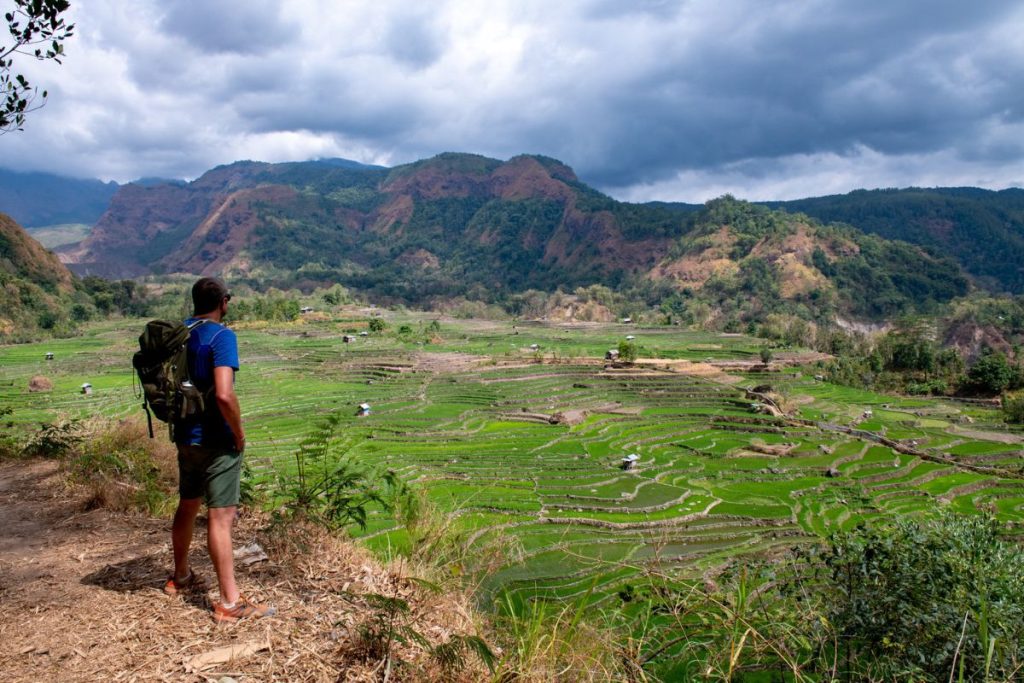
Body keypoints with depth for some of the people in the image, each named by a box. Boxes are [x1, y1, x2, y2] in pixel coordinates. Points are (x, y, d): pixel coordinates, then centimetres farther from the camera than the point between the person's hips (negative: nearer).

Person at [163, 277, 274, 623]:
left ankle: (181, 576, 41)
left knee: (187, 506, 23)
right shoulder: (221, 336, -17)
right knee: (221, 516, -5)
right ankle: (230, 602, 1)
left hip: (186, 436, 8)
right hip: (216, 441, -8)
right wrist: (240, 434, -15)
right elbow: (224, 394, -28)